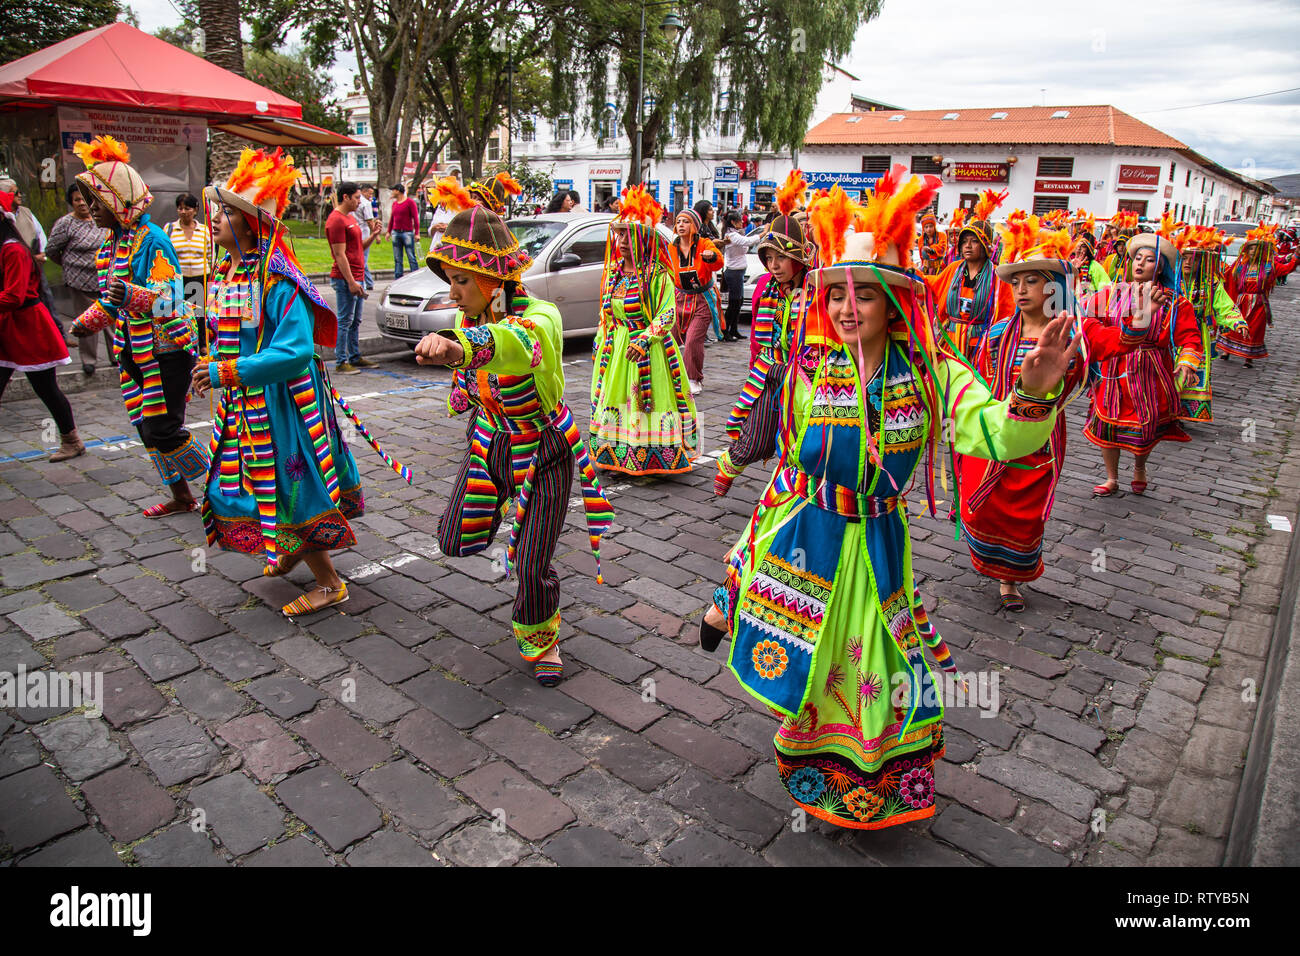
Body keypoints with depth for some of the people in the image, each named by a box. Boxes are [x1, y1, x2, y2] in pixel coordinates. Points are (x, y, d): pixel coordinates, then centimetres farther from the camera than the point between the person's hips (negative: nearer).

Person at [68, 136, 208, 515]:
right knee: (147, 428, 12)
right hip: (135, 352, 9)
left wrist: (133, 296, -42)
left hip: (166, 351, -9)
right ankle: (181, 496, 24)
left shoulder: (151, 240, -16)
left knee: (162, 428, -8)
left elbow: (169, 299, -25)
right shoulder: (113, 241, 12)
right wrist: (87, 322, 11)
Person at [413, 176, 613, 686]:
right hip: (490, 442, 6)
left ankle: (541, 641, 26)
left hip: (543, 452, -6)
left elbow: (511, 341, -58)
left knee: (532, 565, -4)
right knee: (454, 540, 10)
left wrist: (458, 345, -75)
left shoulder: (539, 317, -31)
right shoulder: (471, 320, -8)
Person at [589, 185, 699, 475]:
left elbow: (667, 314, -14)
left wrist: (644, 339, -22)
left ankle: (653, 457, 5)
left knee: (650, 397, -4)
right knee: (615, 397, 9)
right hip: (615, 347, 7)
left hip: (650, 349, -7)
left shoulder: (657, 275, -11)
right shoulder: (613, 271, 9)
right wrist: (600, 343, 14)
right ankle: (616, 453, 20)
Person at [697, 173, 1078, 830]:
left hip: (876, 545, 1)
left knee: (875, 664, 15)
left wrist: (1032, 394, -47)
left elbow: (993, 433, -28)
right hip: (801, 534, -1)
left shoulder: (931, 372, -12)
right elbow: (792, 455, 4)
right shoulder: (810, 368, -9)